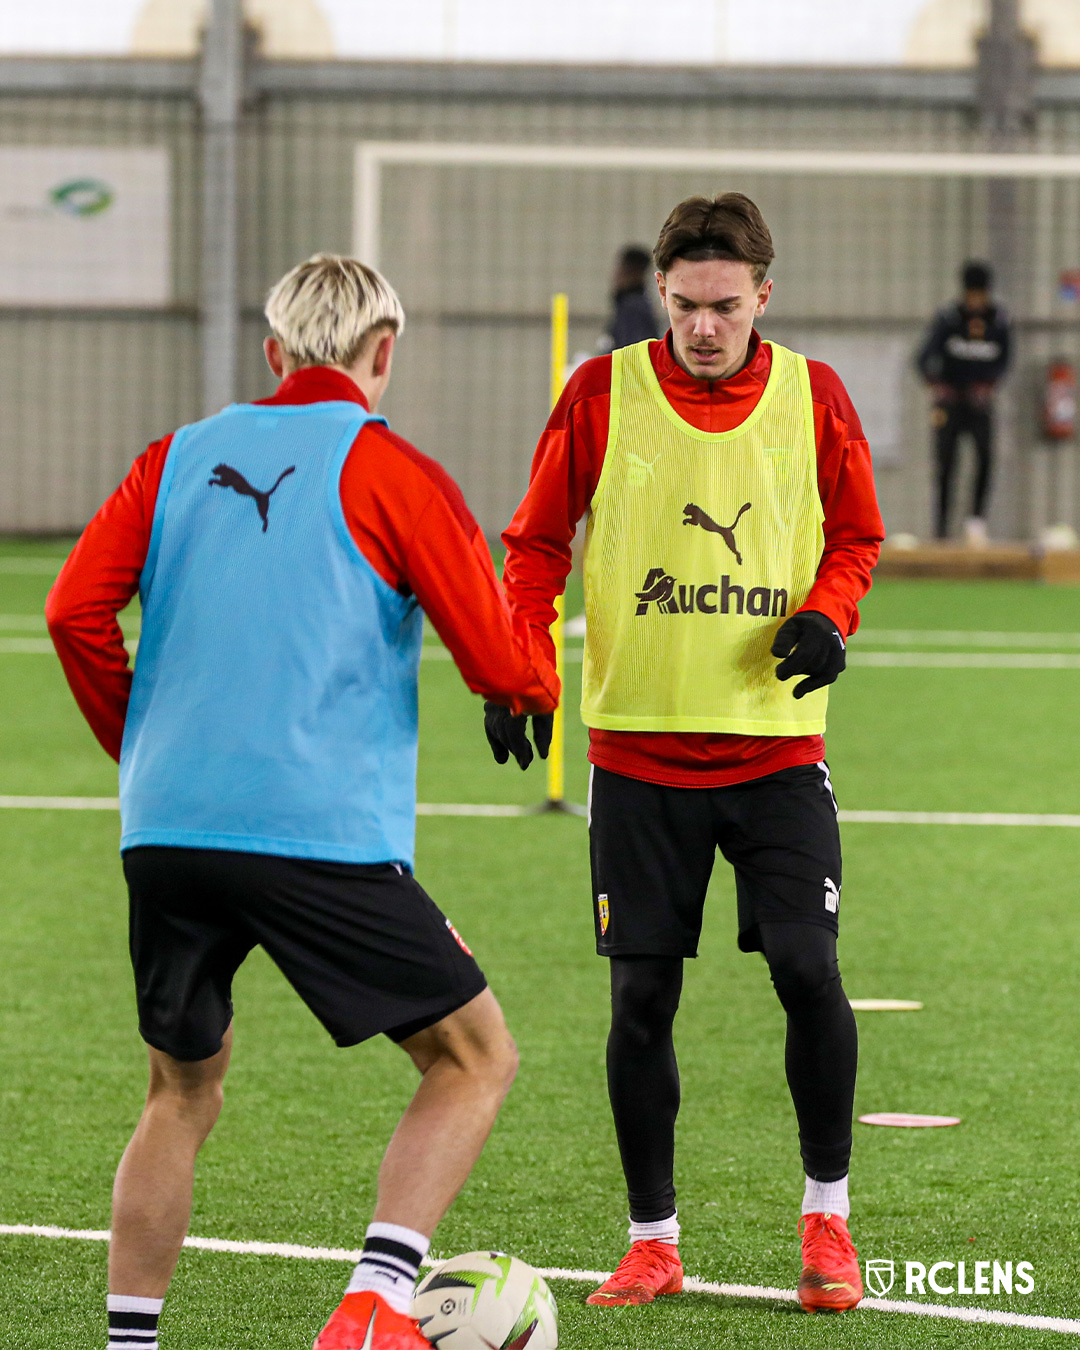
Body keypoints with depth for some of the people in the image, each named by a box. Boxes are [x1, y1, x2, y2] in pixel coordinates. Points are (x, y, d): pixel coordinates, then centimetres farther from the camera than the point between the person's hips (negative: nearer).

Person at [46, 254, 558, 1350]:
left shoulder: (179, 459, 13)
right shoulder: (391, 474, 0)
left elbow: (77, 609, 5)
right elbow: (502, 666, -4)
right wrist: (537, 684, 19)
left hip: (165, 833, 5)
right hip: (324, 835, -5)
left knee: (182, 1089, 21)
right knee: (474, 1060, 6)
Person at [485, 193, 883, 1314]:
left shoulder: (811, 398, 1)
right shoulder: (604, 394, -2)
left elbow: (856, 538, 12)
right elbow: (536, 543, 6)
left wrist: (828, 615, -9)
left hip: (777, 745, 0)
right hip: (638, 746, 0)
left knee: (807, 969, -10)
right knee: (641, 995, 0)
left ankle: (827, 1219, 7)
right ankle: (652, 1241, 13)